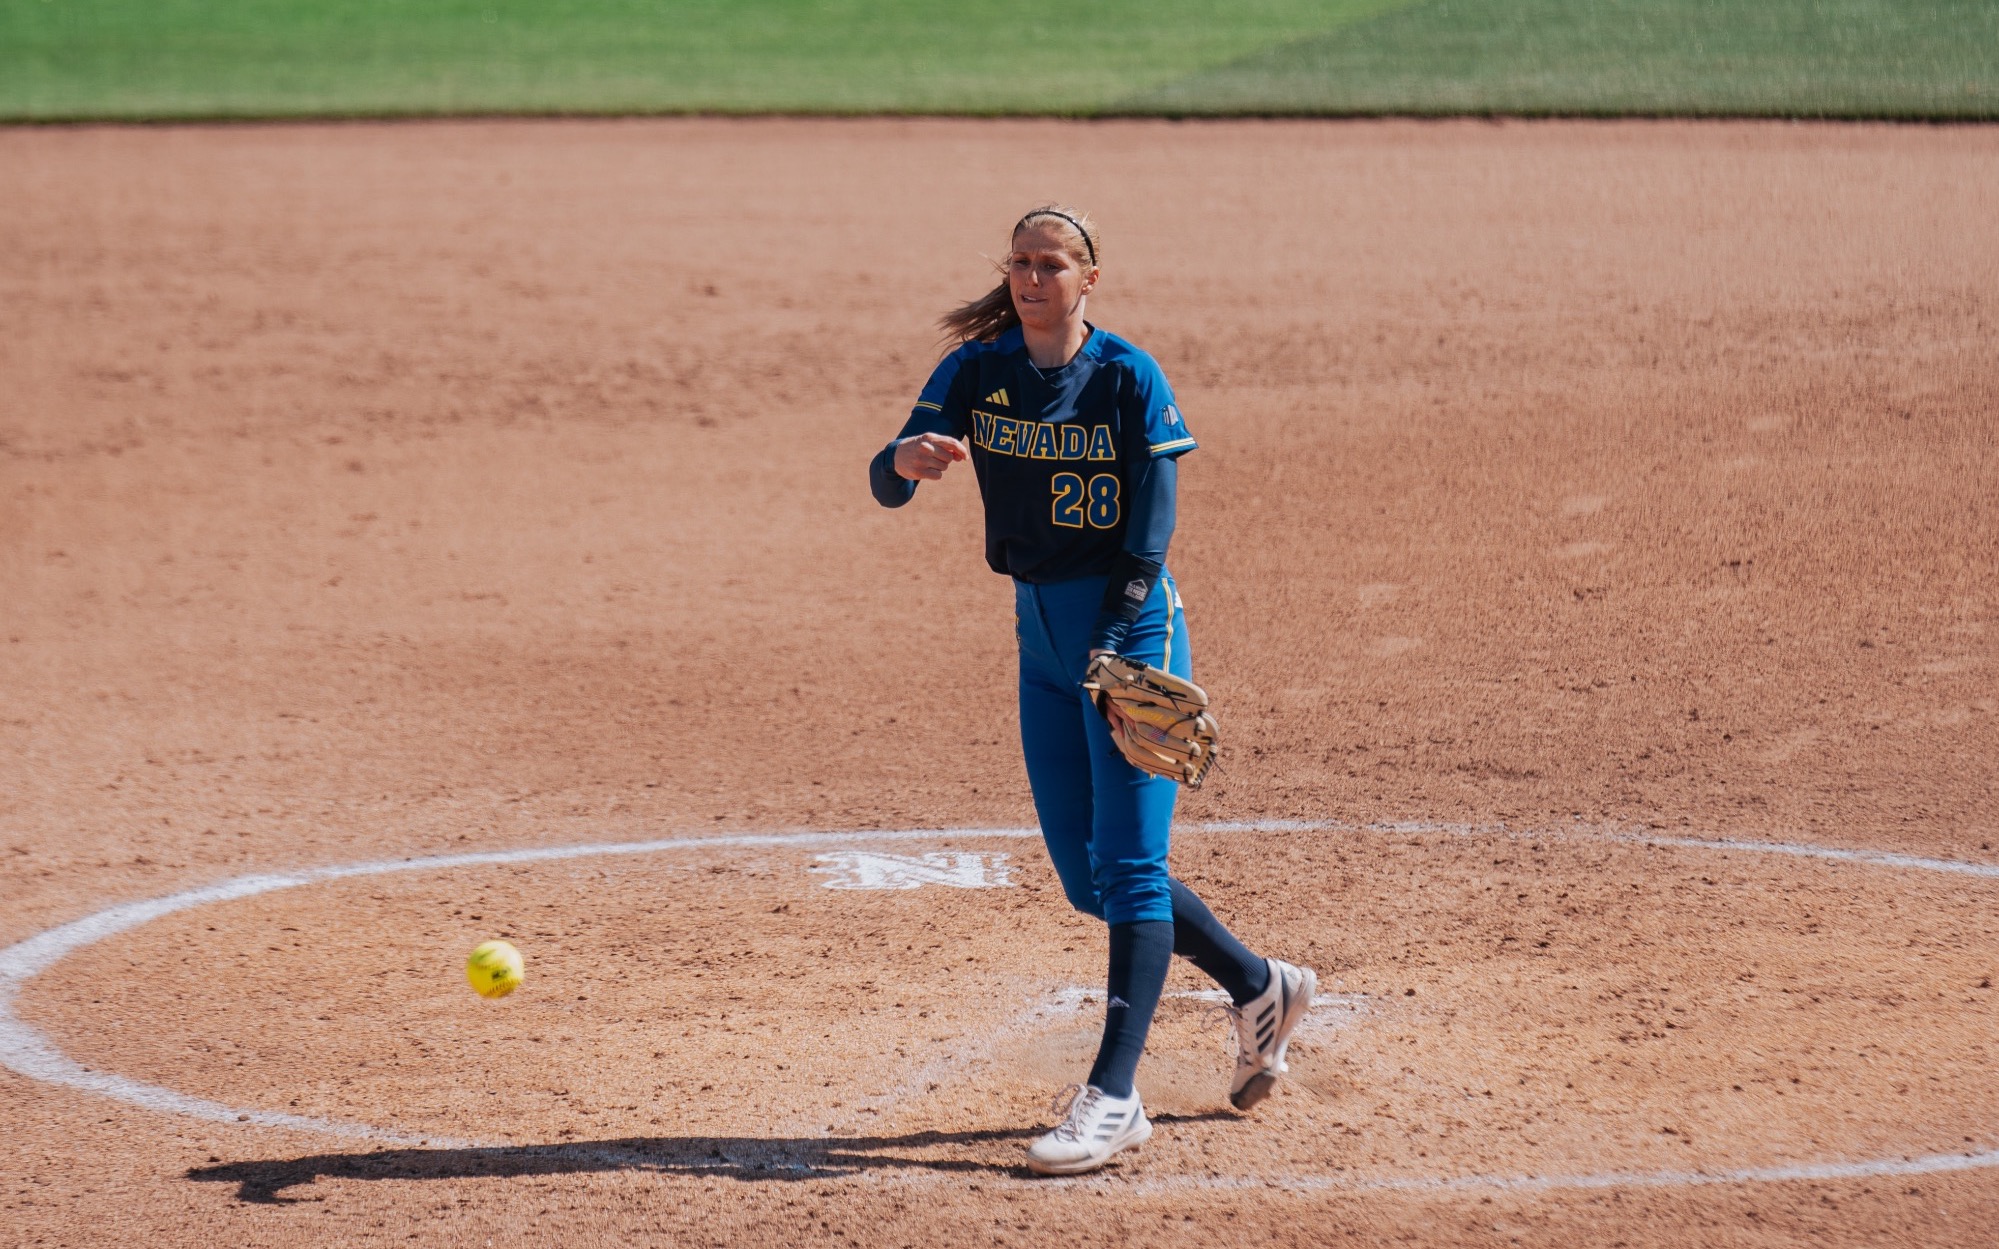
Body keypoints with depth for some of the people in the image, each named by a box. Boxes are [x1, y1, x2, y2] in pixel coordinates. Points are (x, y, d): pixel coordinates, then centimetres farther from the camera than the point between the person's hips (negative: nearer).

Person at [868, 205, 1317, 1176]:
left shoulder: (1129, 378, -10)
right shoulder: (976, 372, 1)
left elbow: (1149, 534, -11)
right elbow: (885, 485, -9)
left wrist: (1112, 652, -20)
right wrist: (910, 459, -33)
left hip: (1130, 623, -6)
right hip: (1041, 631, 6)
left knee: (1127, 857, -10)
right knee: (1085, 873, 10)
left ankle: (1114, 1094, -13)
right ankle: (1257, 987, 29)